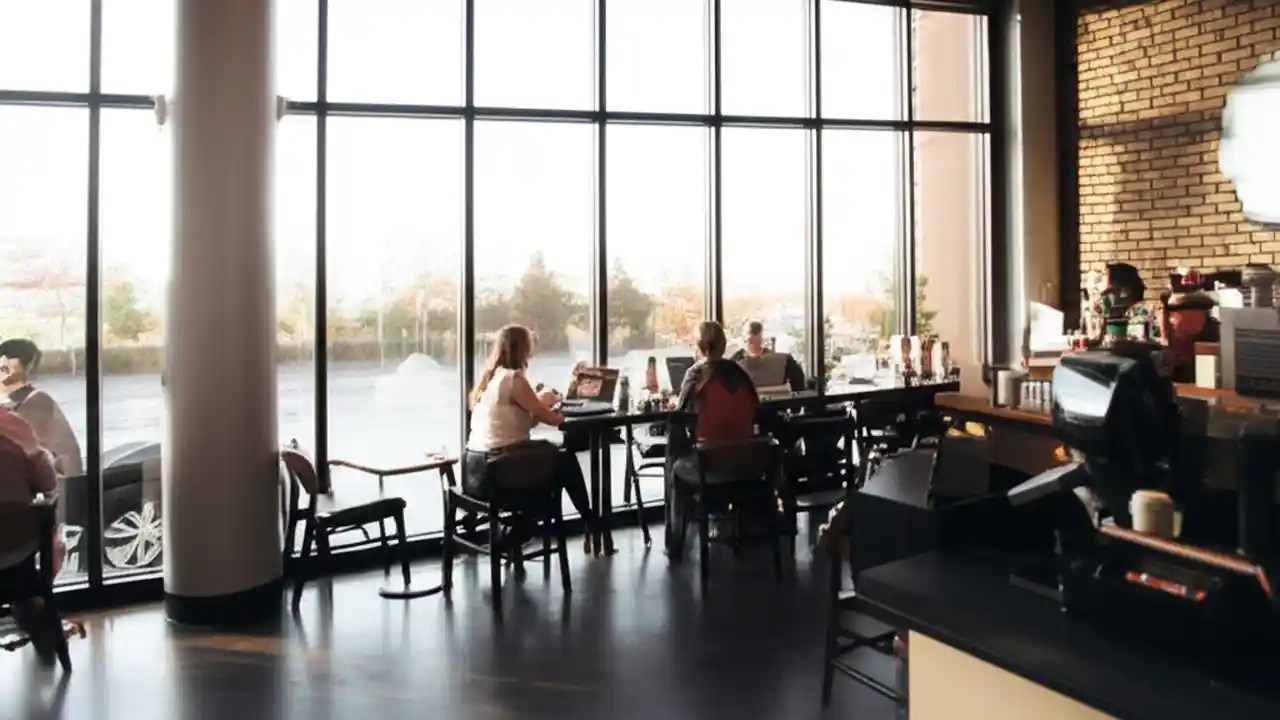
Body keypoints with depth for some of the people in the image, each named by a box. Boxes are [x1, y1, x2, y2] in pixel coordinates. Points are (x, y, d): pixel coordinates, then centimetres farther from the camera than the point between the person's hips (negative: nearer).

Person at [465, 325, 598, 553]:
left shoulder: (489, 377, 11)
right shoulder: (513, 378, -14)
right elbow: (548, 417, -8)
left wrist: (538, 402, 11)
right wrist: (562, 416, 10)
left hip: (477, 469, 8)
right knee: (566, 461, 11)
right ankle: (591, 525, 28)